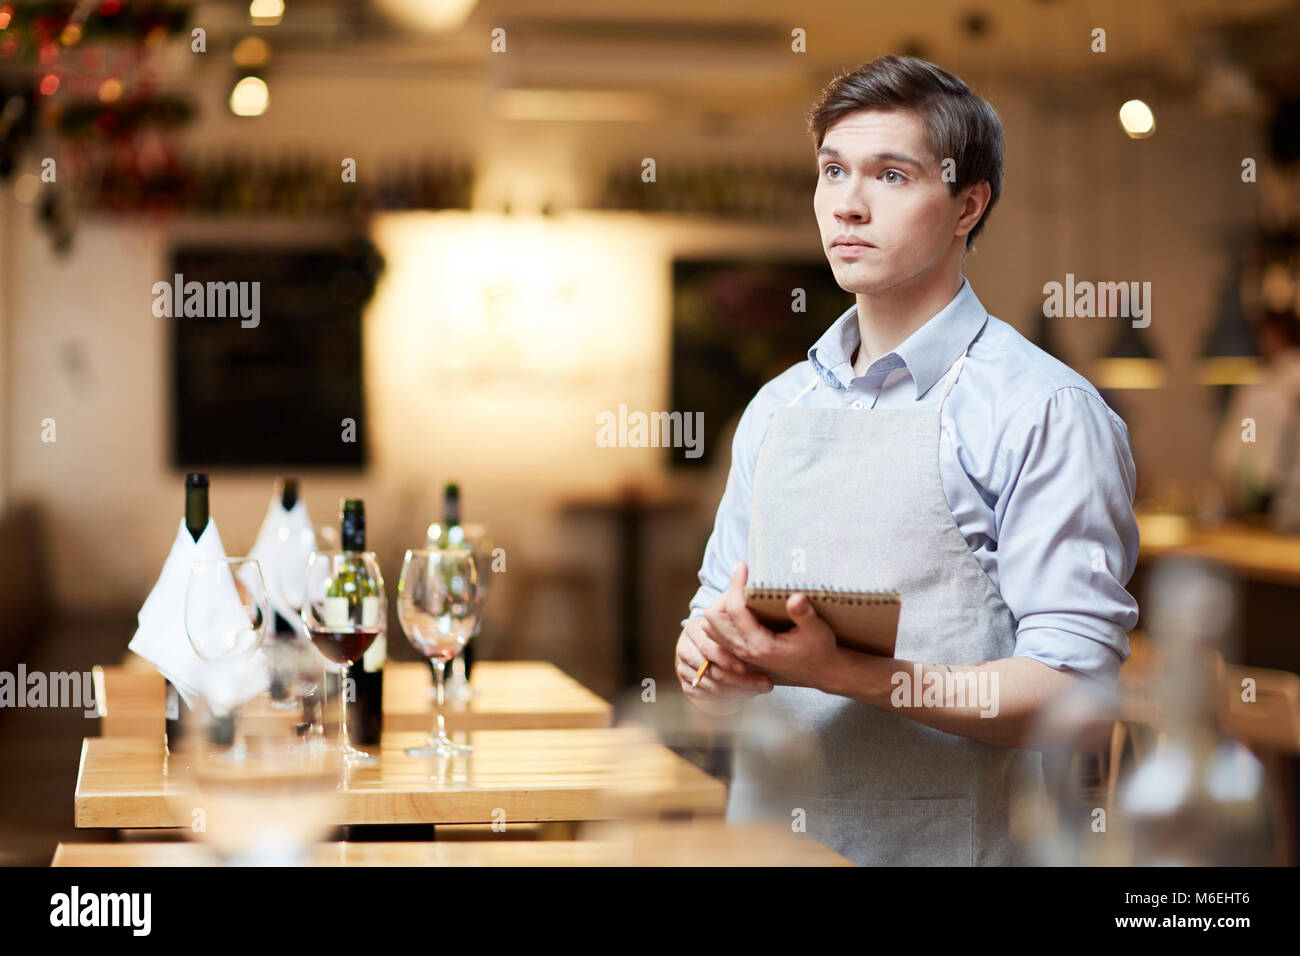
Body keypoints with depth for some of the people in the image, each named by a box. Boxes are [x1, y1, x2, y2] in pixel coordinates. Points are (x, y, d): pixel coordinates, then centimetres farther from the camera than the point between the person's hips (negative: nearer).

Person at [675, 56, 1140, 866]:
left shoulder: (1046, 410, -10)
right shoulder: (777, 407, 10)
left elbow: (1070, 690, -17)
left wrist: (844, 673, -26)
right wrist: (707, 657, -7)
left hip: (944, 848, -5)